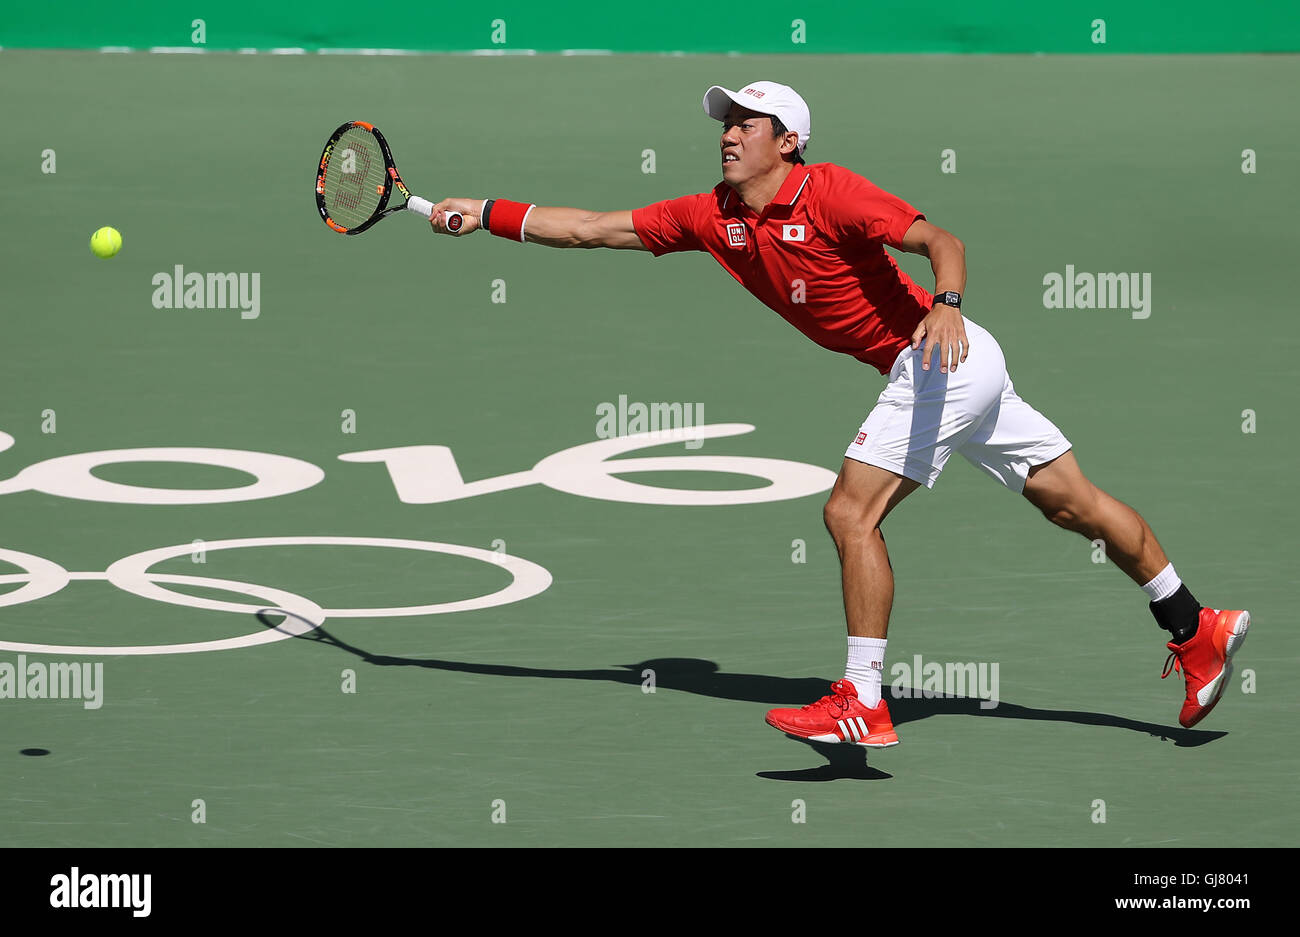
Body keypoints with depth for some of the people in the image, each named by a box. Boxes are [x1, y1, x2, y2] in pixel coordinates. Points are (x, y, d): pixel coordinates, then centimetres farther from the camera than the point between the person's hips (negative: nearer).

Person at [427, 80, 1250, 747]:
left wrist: (946, 304, -41)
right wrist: (484, 214, 3)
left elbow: (941, 240, -23)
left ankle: (863, 706, -15)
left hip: (947, 354, -8)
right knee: (1071, 502, 14)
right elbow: (588, 229, 8)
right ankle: (1197, 630, 23)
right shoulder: (712, 219, 7)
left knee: (852, 510, -15)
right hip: (949, 368, 8)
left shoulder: (829, 193, -16)